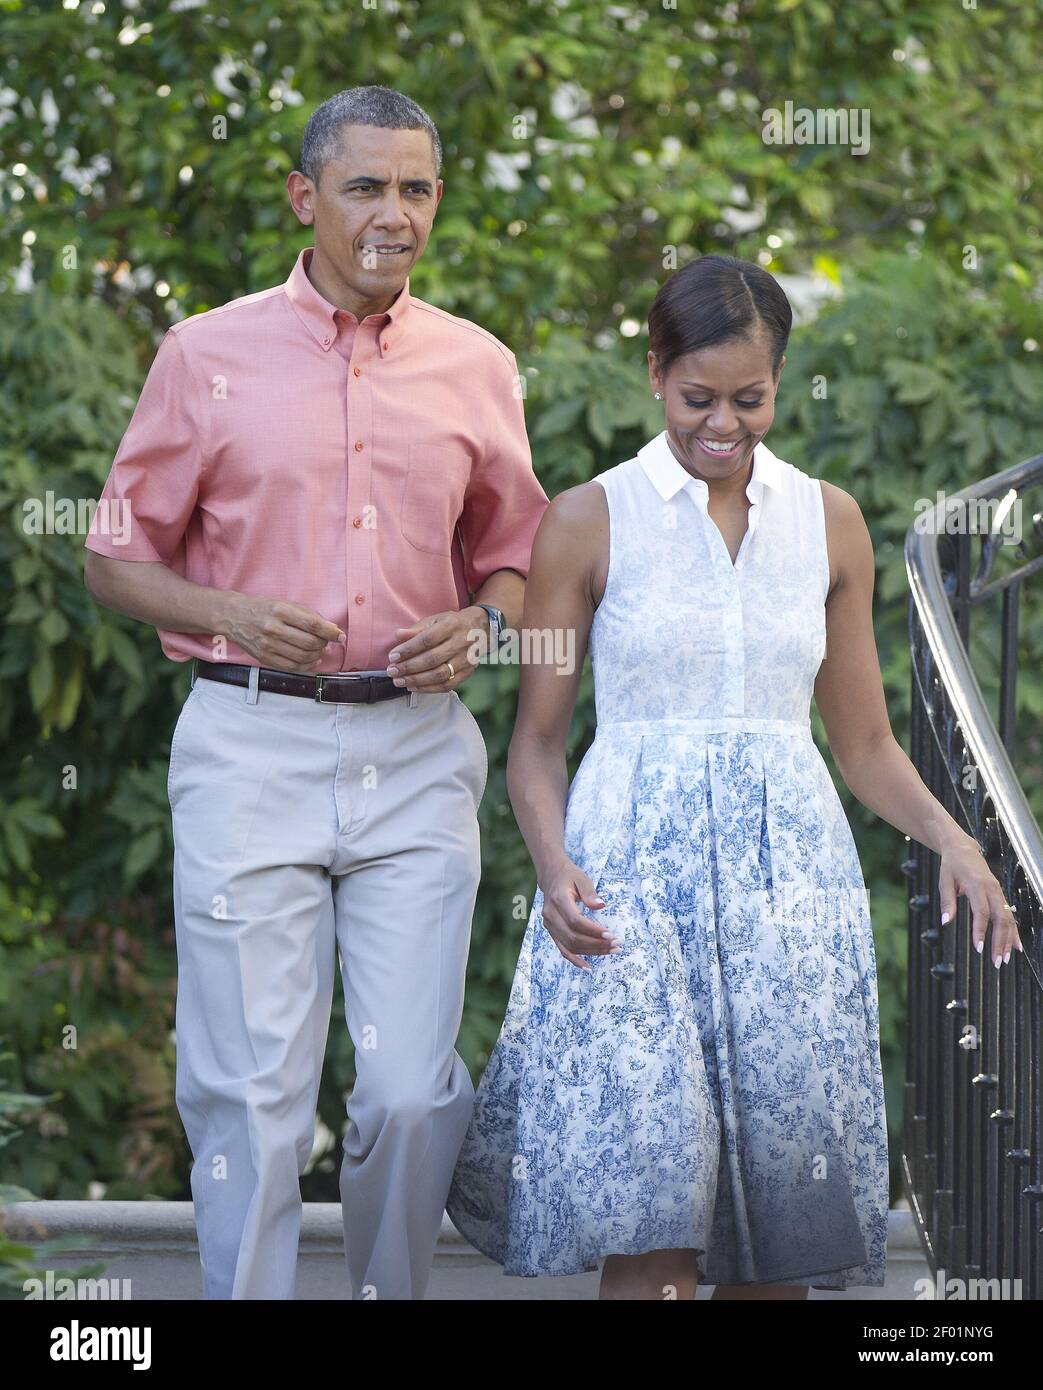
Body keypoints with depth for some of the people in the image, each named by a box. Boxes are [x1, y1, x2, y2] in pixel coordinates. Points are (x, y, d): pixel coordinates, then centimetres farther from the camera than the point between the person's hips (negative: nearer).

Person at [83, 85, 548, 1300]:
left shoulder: (477, 368, 10)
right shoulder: (208, 356, 4)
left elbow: (513, 552, 21)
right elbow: (115, 559, 9)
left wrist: (479, 625, -1)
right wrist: (230, 617, -10)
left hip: (416, 750, 2)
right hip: (251, 744, -2)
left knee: (412, 1088, -2)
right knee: (251, 1092, -4)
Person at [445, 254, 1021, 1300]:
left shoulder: (828, 523, 11)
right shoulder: (589, 521, 3)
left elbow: (865, 742, 15)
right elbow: (537, 741, 5)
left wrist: (948, 836, -3)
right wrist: (554, 869, -14)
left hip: (789, 870, 3)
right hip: (634, 870, -3)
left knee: (781, 1201, -1)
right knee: (648, 1196, -13)